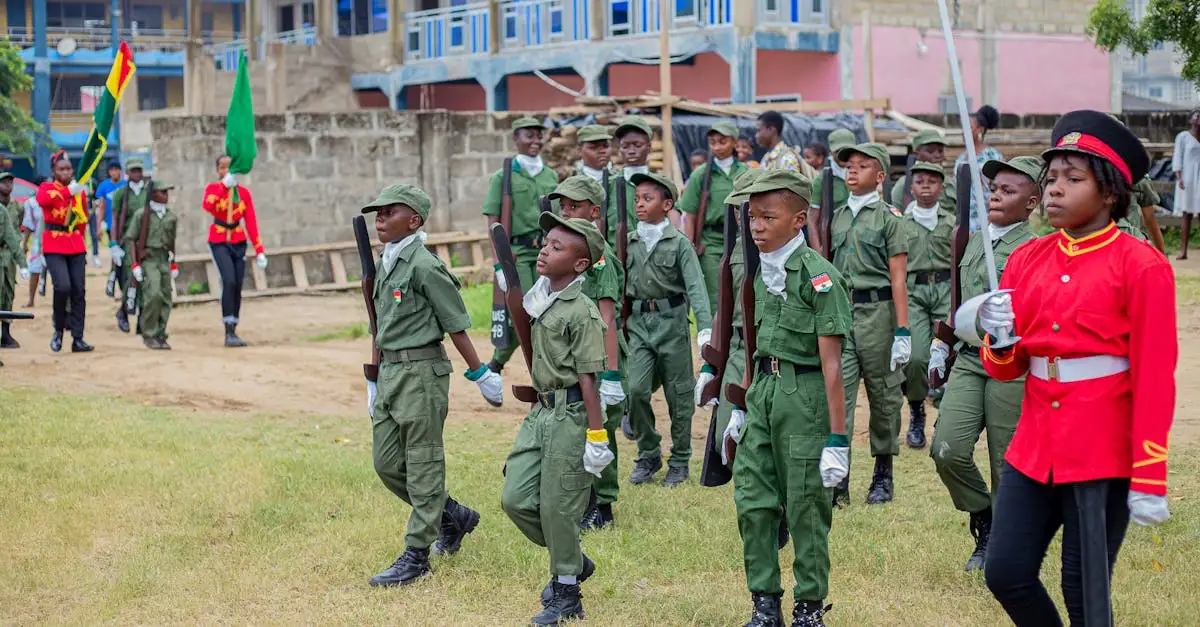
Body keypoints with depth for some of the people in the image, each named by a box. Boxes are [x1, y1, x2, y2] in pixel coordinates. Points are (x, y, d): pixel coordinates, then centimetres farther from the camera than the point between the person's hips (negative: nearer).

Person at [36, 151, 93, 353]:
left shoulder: (80, 192, 12)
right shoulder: (47, 187, -1)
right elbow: (42, 200, -26)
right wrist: (68, 191, -31)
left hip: (76, 245, 4)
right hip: (54, 245, -4)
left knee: (79, 291, 0)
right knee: (63, 287, -19)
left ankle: (78, 339, 4)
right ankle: (58, 330, 3)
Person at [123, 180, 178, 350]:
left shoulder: (172, 217, 10)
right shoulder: (141, 214, -4)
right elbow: (130, 239, -3)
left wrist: (174, 265, 19)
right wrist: (134, 264, -10)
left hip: (164, 259, 5)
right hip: (147, 258, -5)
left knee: (166, 299, 2)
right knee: (153, 294, -19)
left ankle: (160, 336, 12)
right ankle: (148, 334, -6)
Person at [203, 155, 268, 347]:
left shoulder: (244, 193, 5)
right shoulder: (212, 188, -3)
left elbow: (251, 223, 3)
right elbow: (207, 206, -27)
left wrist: (259, 251, -3)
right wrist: (224, 185, -31)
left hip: (239, 243, 4)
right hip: (219, 243, -4)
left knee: (238, 286, 4)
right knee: (229, 281, -20)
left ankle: (232, 332, 16)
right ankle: (229, 333, -22)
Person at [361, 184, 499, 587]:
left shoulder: (424, 267, -14)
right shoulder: (385, 266, 12)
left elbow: (456, 326, -11)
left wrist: (482, 376, -8)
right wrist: (374, 383, 21)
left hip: (422, 371, -9)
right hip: (390, 372, 9)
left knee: (423, 464, 0)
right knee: (386, 463, 11)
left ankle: (417, 554, 7)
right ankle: (454, 516, 29)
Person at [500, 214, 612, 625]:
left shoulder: (581, 313, -15)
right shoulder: (543, 301, 10)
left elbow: (588, 378, -18)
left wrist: (596, 437, -19)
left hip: (570, 415, -8)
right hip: (541, 411, 9)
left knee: (557, 506, -1)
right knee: (515, 499, 7)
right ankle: (574, 561, 26)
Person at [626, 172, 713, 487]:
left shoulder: (679, 243, -6)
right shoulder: (629, 243, 7)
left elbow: (695, 287, -13)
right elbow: (618, 284, 11)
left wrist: (705, 328, -23)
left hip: (672, 321, -3)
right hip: (638, 322, 3)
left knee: (678, 394, 5)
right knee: (635, 389, -9)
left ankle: (679, 461, 19)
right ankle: (648, 455, 10)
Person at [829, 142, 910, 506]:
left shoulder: (889, 218, -1)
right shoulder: (836, 217, 13)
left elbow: (898, 278, -6)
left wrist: (902, 331, -12)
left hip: (876, 310, -4)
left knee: (883, 395, 7)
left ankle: (883, 476, 18)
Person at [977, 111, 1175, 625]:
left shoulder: (1141, 266, -9)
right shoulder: (1027, 260, 7)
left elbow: (1155, 378, -11)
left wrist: (1149, 481, -14)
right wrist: (1000, 341, -12)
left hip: (1104, 453, -5)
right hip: (1034, 445, 5)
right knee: (1006, 573, 5)